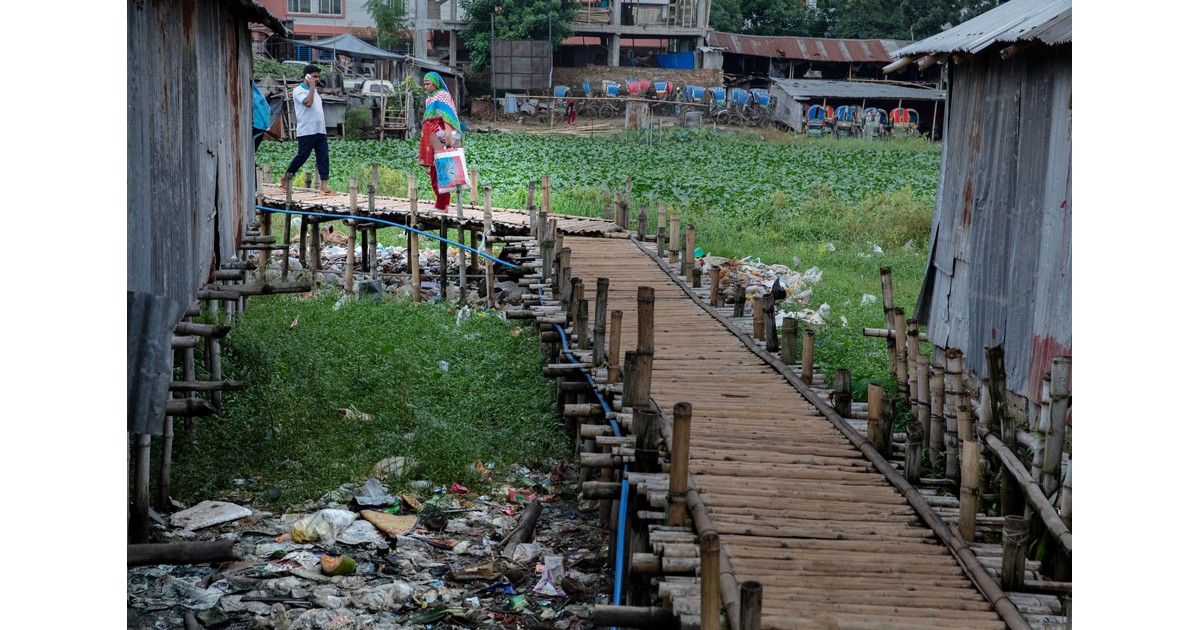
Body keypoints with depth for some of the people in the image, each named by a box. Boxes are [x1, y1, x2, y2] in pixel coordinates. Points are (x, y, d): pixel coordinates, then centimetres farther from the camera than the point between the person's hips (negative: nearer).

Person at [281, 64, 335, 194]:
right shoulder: (299, 91, -5)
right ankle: (285, 179, 18)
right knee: (301, 157, 0)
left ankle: (324, 186, -7)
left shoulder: (314, 91, 21)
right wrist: (312, 87, -15)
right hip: (306, 132, -7)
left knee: (323, 158, -3)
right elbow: (308, 103, -23)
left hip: (320, 131, 7)